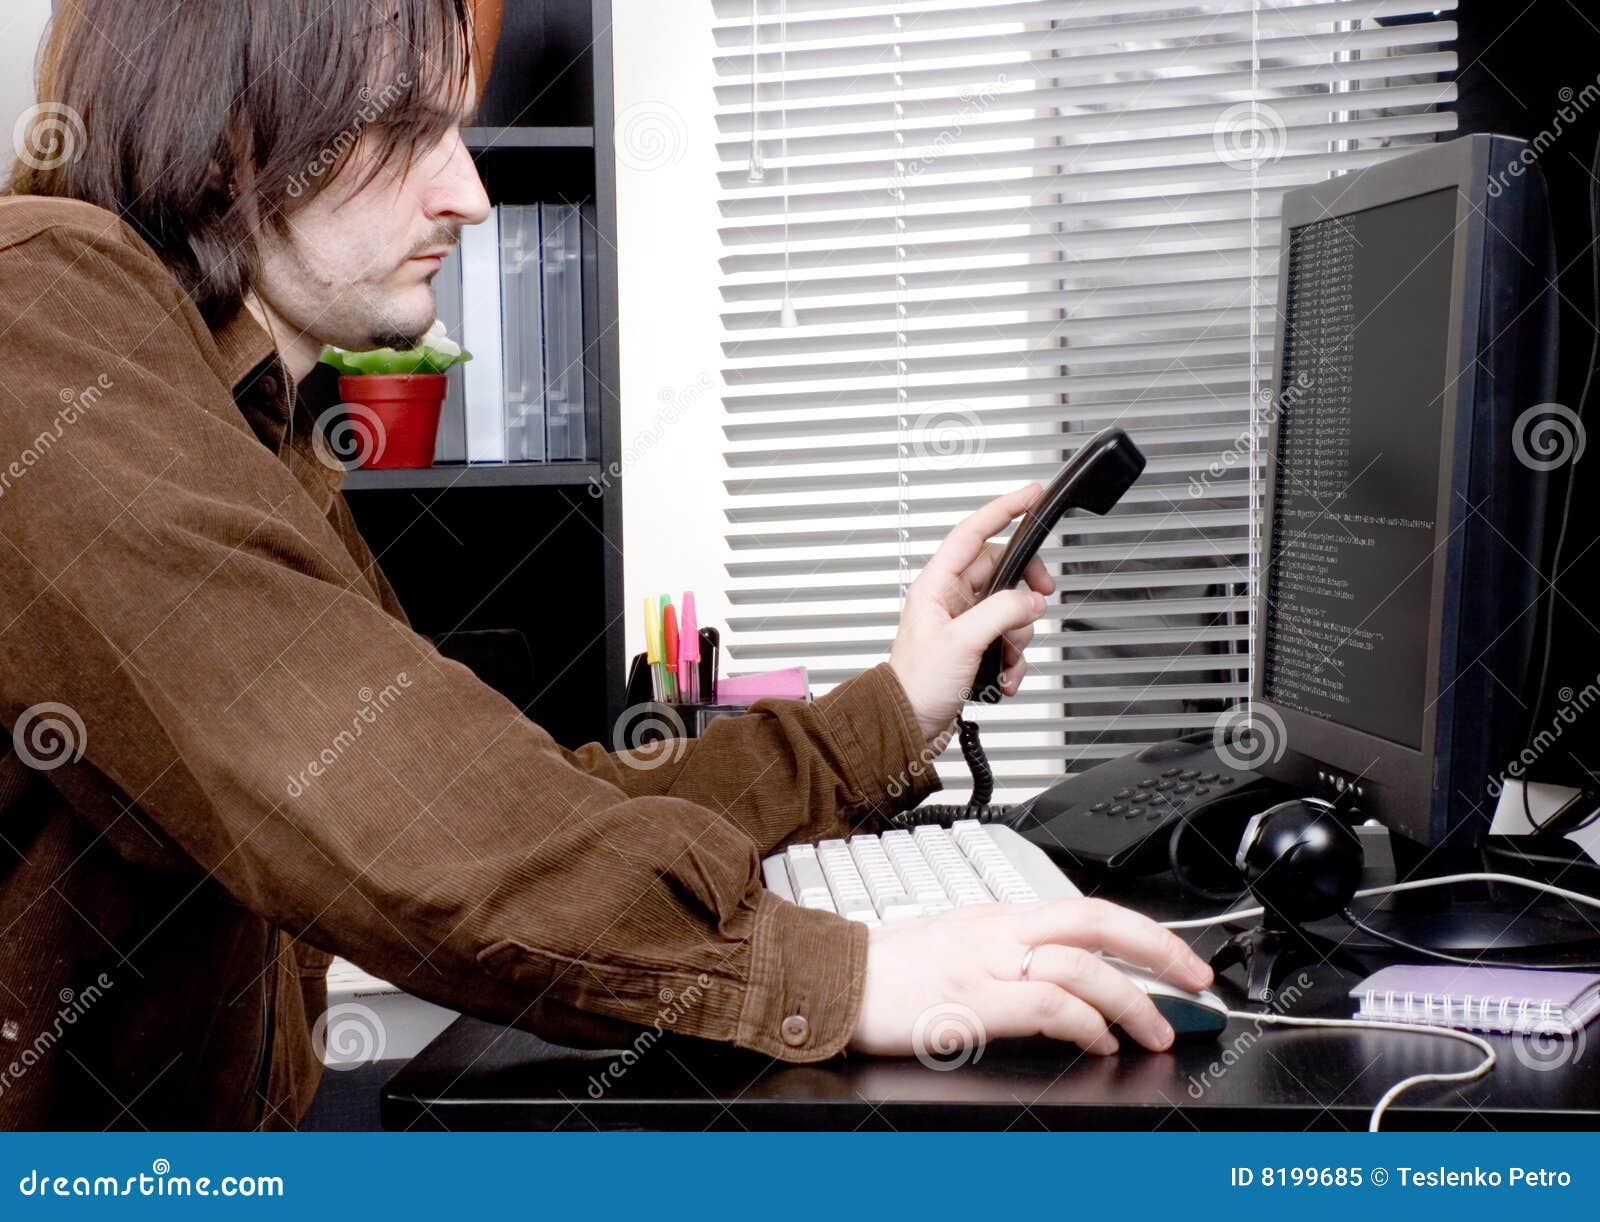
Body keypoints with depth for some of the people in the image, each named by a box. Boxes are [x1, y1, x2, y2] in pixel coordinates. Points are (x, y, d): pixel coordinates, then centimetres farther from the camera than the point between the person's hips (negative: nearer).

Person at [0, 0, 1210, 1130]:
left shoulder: (271, 456, 13)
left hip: (218, 1121, 7)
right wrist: (821, 972, -28)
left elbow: (509, 807, 6)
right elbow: (326, 768, -29)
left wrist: (889, 718, 4)